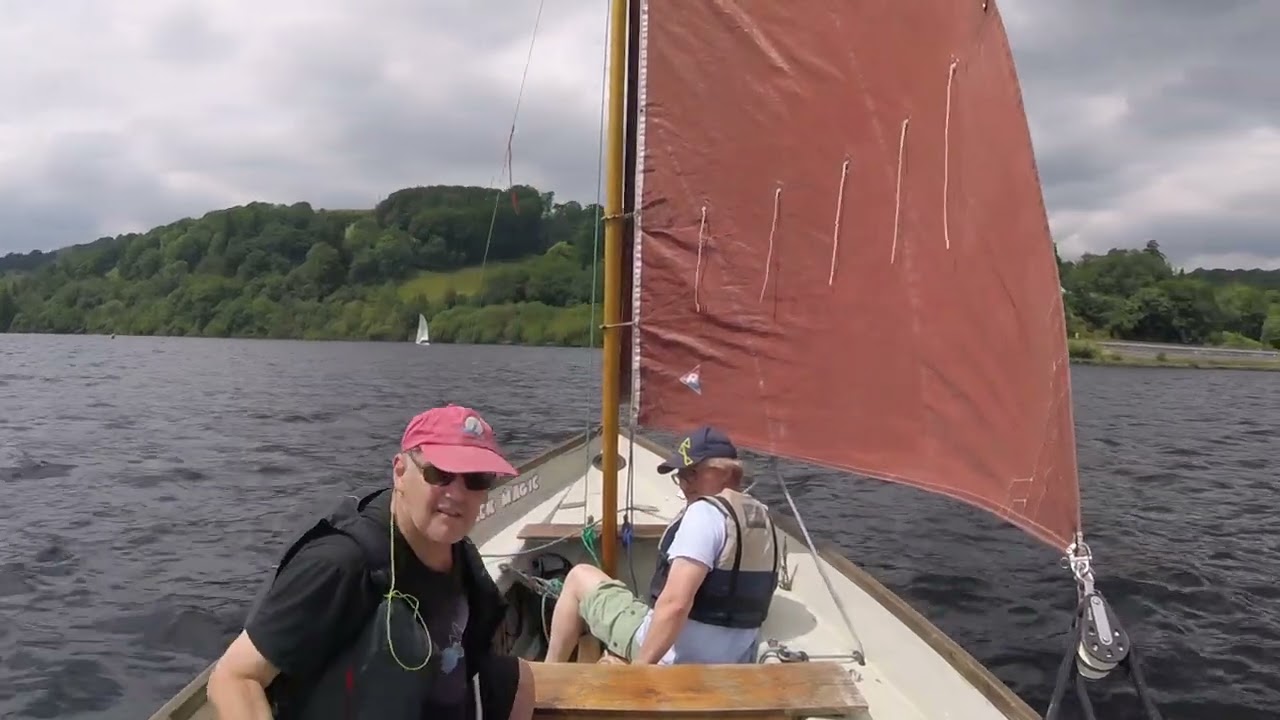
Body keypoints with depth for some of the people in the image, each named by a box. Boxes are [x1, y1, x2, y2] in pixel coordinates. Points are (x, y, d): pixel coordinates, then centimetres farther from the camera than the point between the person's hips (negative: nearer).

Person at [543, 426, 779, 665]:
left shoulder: (706, 511, -20)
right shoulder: (762, 517, 7)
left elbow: (675, 602, -30)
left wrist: (639, 667, -22)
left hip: (678, 655, -9)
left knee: (580, 577, 8)